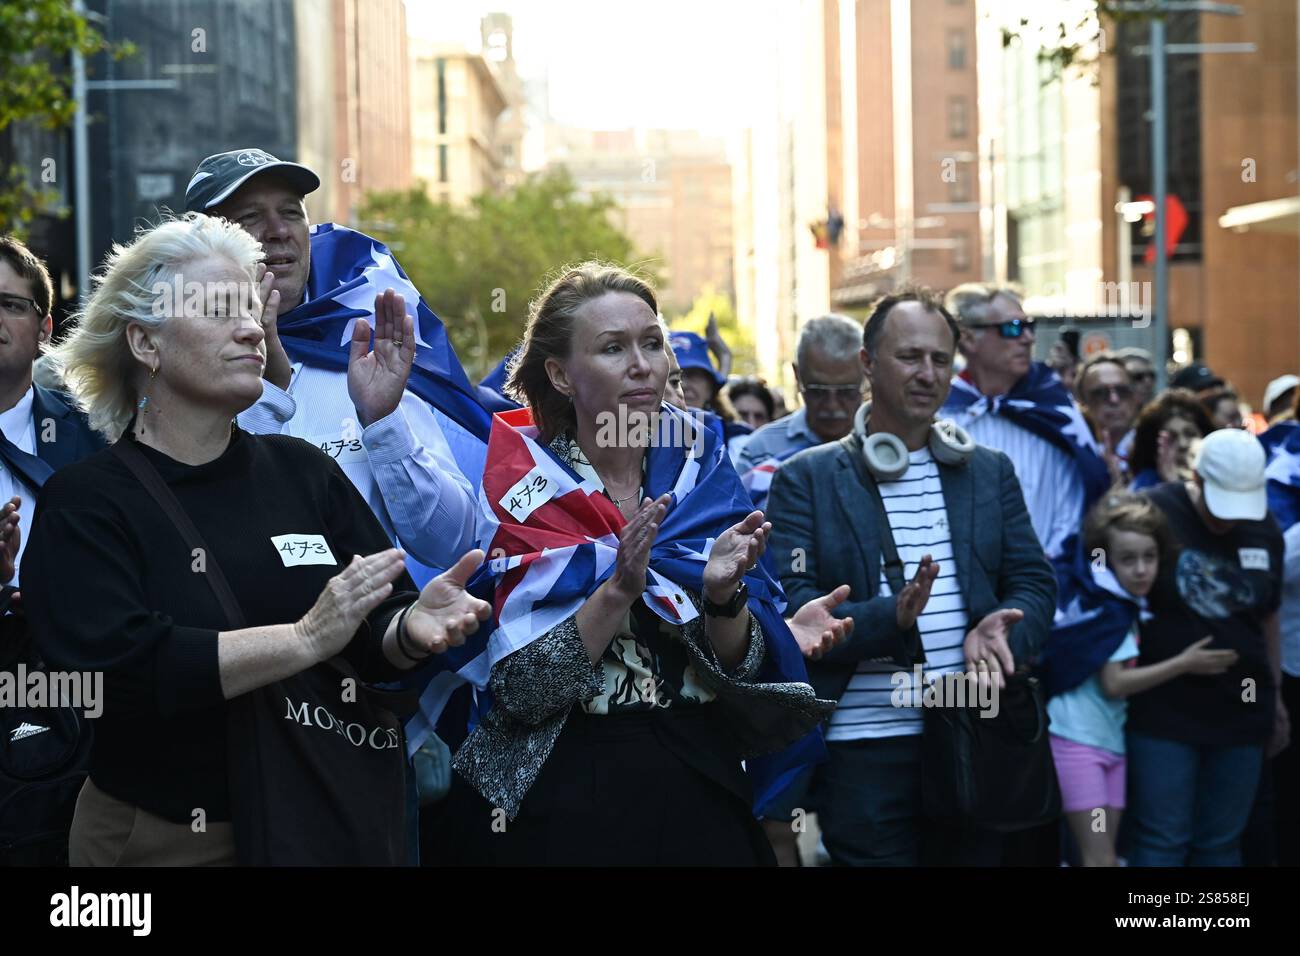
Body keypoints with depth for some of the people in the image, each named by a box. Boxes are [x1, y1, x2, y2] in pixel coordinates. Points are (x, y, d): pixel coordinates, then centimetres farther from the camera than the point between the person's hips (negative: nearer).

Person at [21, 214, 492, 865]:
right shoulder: (84, 501, -9)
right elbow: (113, 673, -23)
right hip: (166, 839, -4)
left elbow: (375, 642, -1)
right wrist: (307, 638, -27)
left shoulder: (304, 471, 3)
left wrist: (413, 629, -24)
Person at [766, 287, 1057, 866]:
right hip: (864, 747, -3)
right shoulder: (806, 479, 0)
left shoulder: (990, 471, 13)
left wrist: (998, 630, -15)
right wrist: (889, 617, -26)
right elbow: (789, 606, -9)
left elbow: (1034, 583, 8)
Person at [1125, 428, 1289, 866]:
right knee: (1161, 842, -1)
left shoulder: (1265, 529, 6)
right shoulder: (1153, 513, -10)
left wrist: (1275, 697, 17)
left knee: (1221, 844, 11)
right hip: (1163, 712, -4)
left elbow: (1267, 621, 15)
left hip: (1240, 712, 4)